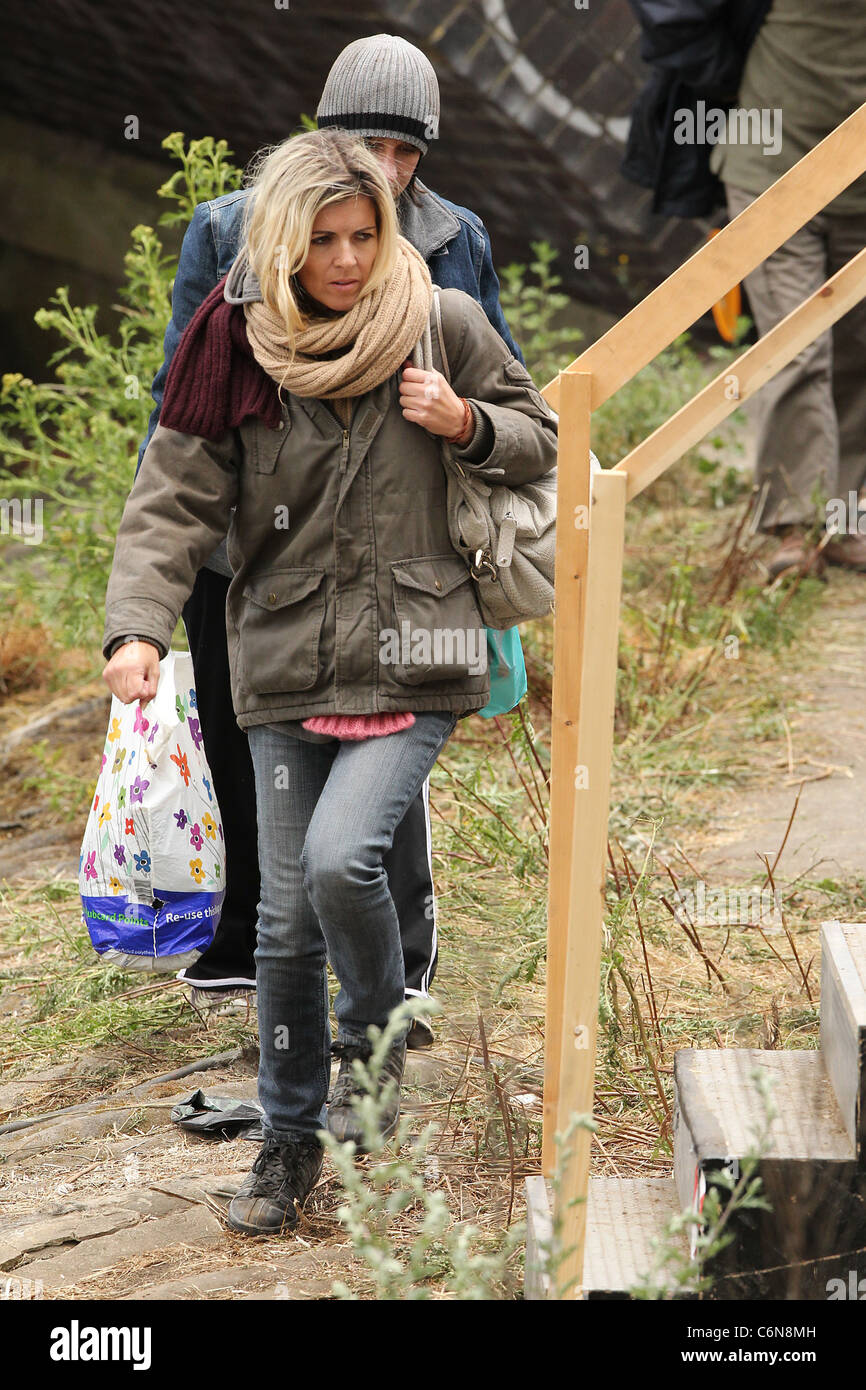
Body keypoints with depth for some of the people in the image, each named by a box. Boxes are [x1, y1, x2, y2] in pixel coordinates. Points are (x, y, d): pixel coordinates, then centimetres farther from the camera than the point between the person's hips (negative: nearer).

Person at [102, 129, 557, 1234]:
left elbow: (538, 439, 12)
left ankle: (375, 1043, 8)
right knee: (287, 919, 5)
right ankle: (291, 1139, 24)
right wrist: (137, 626, -20)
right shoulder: (237, 345, -1)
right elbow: (173, 501, -4)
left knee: (341, 859, -22)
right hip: (285, 667, 2)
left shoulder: (442, 324, -1)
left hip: (410, 663, -2)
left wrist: (467, 425, -10)